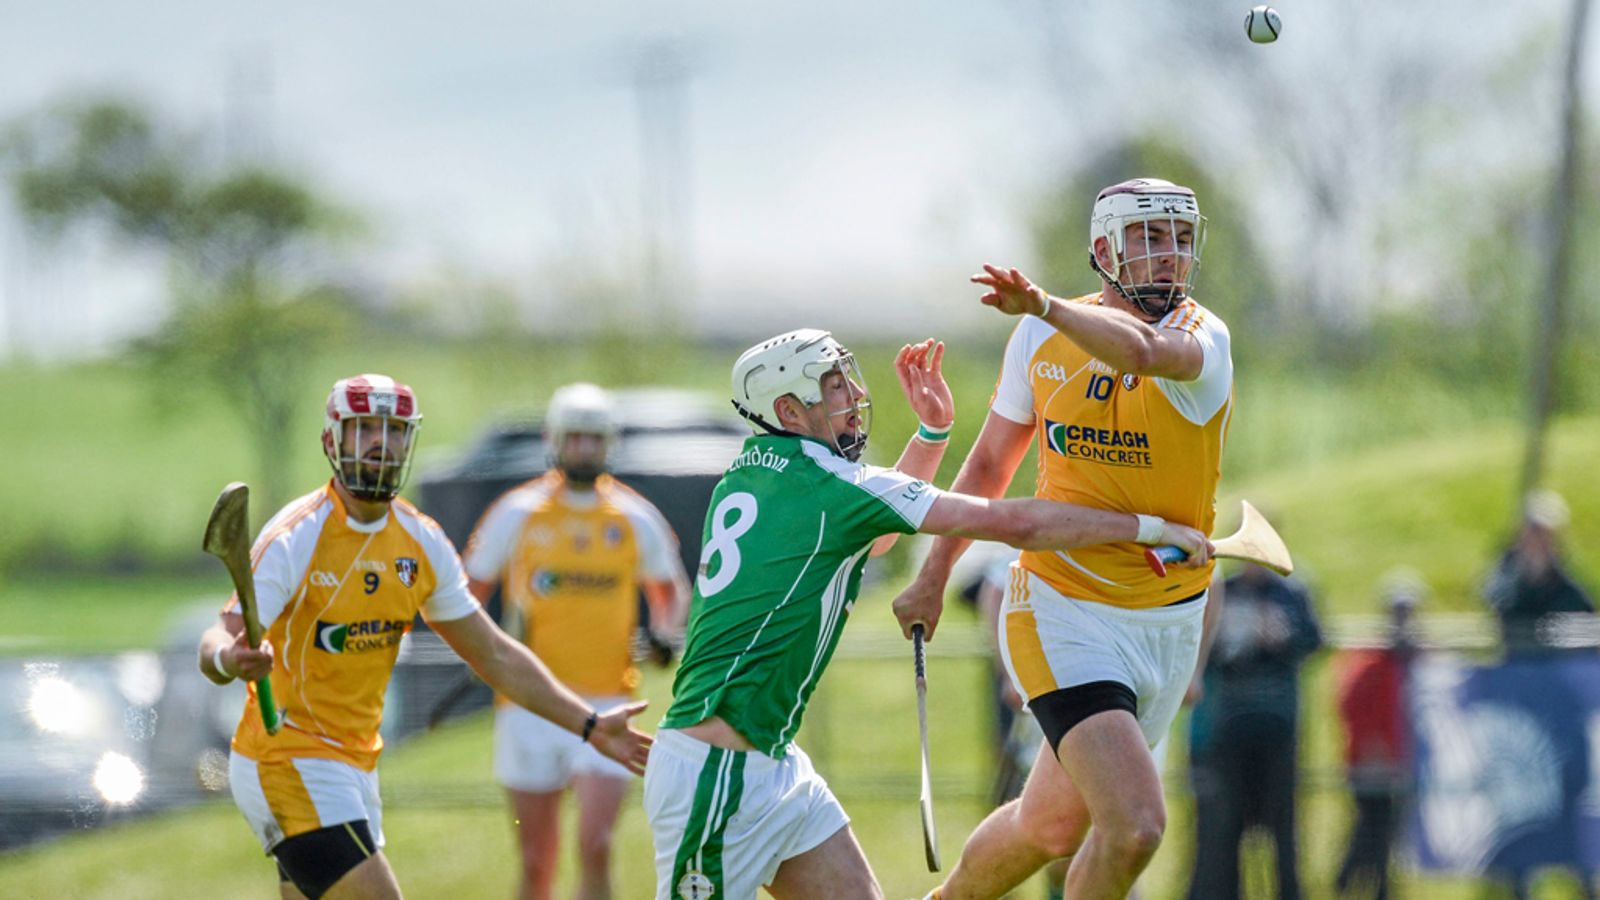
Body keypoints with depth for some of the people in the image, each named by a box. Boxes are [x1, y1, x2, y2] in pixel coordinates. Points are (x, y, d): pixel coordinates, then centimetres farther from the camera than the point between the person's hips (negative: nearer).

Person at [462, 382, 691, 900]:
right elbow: (469, 593, 8)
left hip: (605, 704, 0)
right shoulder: (517, 514, 2)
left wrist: (666, 629, 0)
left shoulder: (636, 520, 6)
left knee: (596, 847, -13)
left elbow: (670, 590, 21)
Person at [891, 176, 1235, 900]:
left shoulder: (1201, 338, -9)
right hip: (1065, 615, -1)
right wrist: (933, 576, 12)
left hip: (1169, 623, 1)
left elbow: (1141, 352, -34)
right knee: (1134, 826, -19)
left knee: (1052, 825, 14)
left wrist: (1044, 306, -51)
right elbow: (990, 464, 16)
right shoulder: (1041, 340, 1)